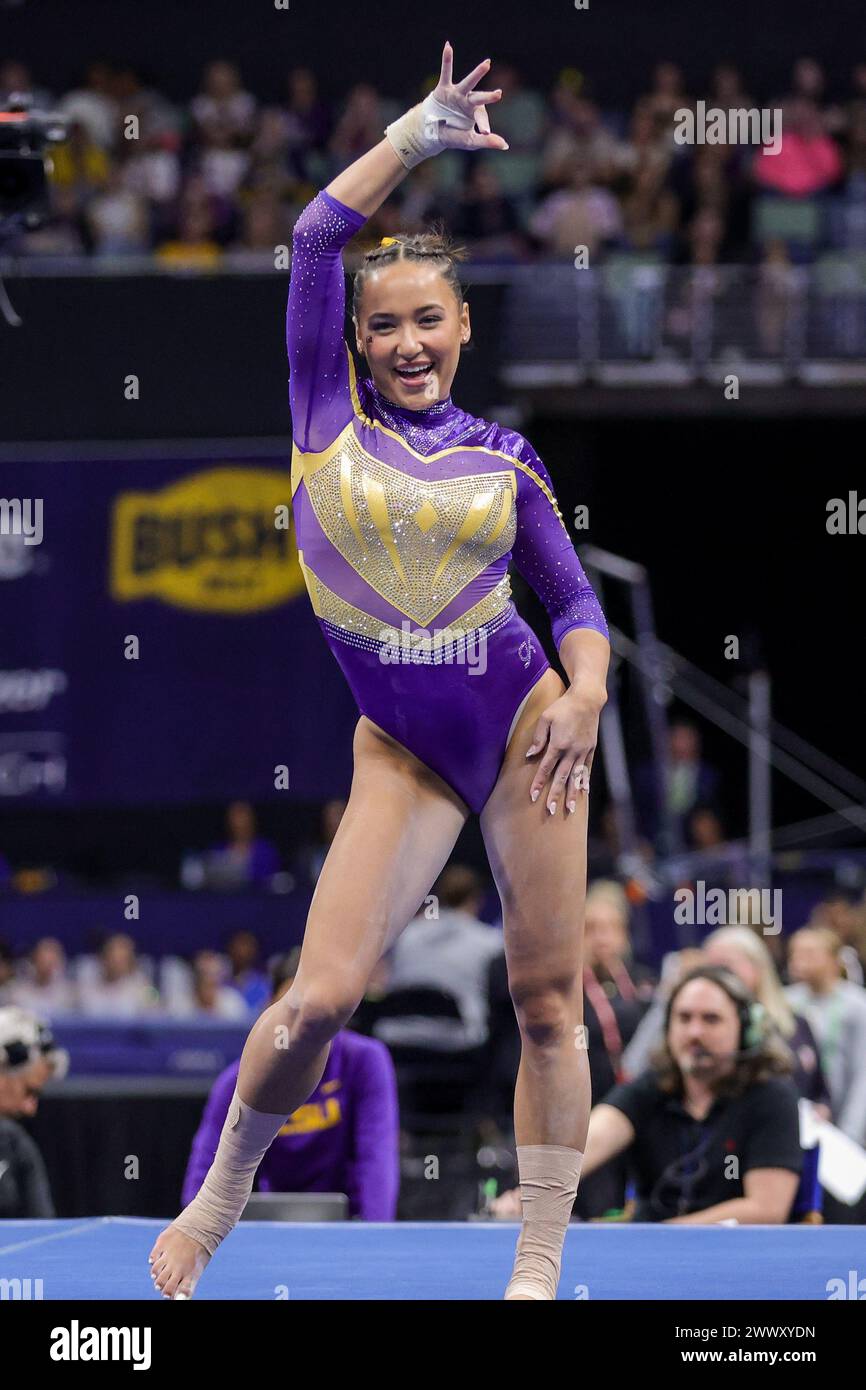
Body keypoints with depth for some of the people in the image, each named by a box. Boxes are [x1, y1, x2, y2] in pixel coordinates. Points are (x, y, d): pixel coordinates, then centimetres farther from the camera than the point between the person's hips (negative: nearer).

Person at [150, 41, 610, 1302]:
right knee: (321, 995, -13)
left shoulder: (504, 458, 5)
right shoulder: (328, 411, 3)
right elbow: (317, 237, -5)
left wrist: (587, 692, -11)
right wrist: (418, 134, -4)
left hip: (522, 723, 1)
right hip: (401, 748, -1)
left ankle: (538, 1272, 6)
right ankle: (223, 1190, 12)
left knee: (548, 1003, 0)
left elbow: (575, 599, 7)